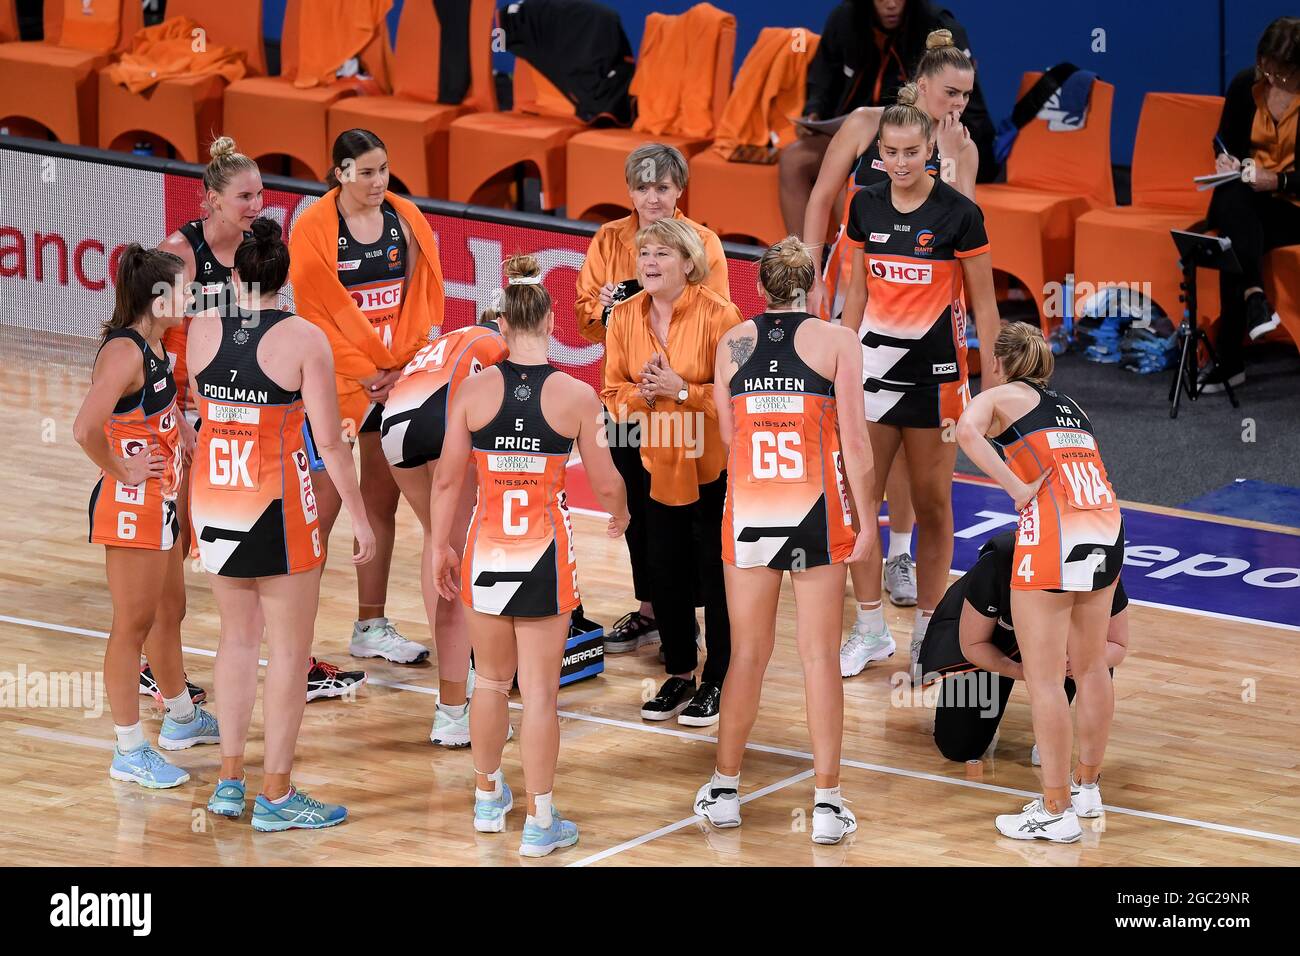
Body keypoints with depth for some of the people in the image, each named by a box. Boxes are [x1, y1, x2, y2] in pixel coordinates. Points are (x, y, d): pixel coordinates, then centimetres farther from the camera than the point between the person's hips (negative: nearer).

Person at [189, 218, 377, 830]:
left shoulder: (201, 330, -2)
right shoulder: (304, 339, -14)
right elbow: (329, 442, -12)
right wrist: (359, 518, -3)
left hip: (212, 502, 5)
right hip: (277, 507, -5)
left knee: (237, 638, 19)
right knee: (289, 650, 6)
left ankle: (229, 782, 21)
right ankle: (276, 796, 8)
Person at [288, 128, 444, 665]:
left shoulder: (406, 219, 4)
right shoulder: (313, 230, -10)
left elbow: (424, 298, 5)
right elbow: (317, 316, -11)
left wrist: (407, 368, -6)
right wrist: (365, 375, -13)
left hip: (397, 384, 5)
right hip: (335, 384, -5)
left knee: (382, 503, 11)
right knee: (323, 507, -5)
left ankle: (370, 629, 21)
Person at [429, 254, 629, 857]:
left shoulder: (474, 389, -5)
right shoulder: (577, 395, -9)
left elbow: (448, 478, -1)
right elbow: (606, 484, -1)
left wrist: (440, 547, 13)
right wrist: (619, 515, 21)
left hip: (488, 552, 2)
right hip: (545, 555, -2)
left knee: (491, 681, 20)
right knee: (540, 691, 4)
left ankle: (488, 798, 35)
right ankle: (540, 823, 9)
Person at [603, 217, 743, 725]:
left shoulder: (718, 315, -16)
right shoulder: (625, 317, 0)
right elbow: (613, 393, 6)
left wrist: (681, 390, -25)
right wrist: (642, 392, -15)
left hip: (714, 466, -5)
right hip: (660, 466, 5)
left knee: (715, 574, 2)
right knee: (665, 574, 11)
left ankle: (716, 682, 15)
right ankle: (679, 675, 26)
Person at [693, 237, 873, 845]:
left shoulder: (733, 342, 5)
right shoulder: (837, 341, -2)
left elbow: (727, 435, 9)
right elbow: (854, 442, -5)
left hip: (748, 512, 2)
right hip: (818, 510, -2)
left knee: (748, 654, 13)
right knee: (820, 657, 2)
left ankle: (724, 792, 21)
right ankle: (827, 803, 2)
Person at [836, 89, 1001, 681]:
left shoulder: (959, 214, -11)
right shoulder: (865, 205, 1)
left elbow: (982, 303, -5)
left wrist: (992, 383, -6)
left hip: (935, 366, -4)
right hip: (875, 360, 4)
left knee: (932, 503, 6)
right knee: (856, 496, 1)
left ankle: (927, 631, 18)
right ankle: (870, 630, 13)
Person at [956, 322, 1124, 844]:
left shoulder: (1002, 396, 7)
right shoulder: (1071, 405, 25)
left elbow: (967, 430, -14)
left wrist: (1017, 487, -12)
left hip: (1053, 534, -7)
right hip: (1107, 531, 7)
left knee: (1043, 679, -2)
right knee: (1090, 667, 19)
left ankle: (1056, 811, -1)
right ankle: (1086, 785, 30)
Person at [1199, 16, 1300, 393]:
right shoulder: (1245, 85, 2)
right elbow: (1226, 139, 16)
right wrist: (1225, 158, -7)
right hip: (1247, 198, 4)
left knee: (1237, 240, -33)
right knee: (1233, 200, -35)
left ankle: (1229, 359, -34)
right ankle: (1254, 296, -49)